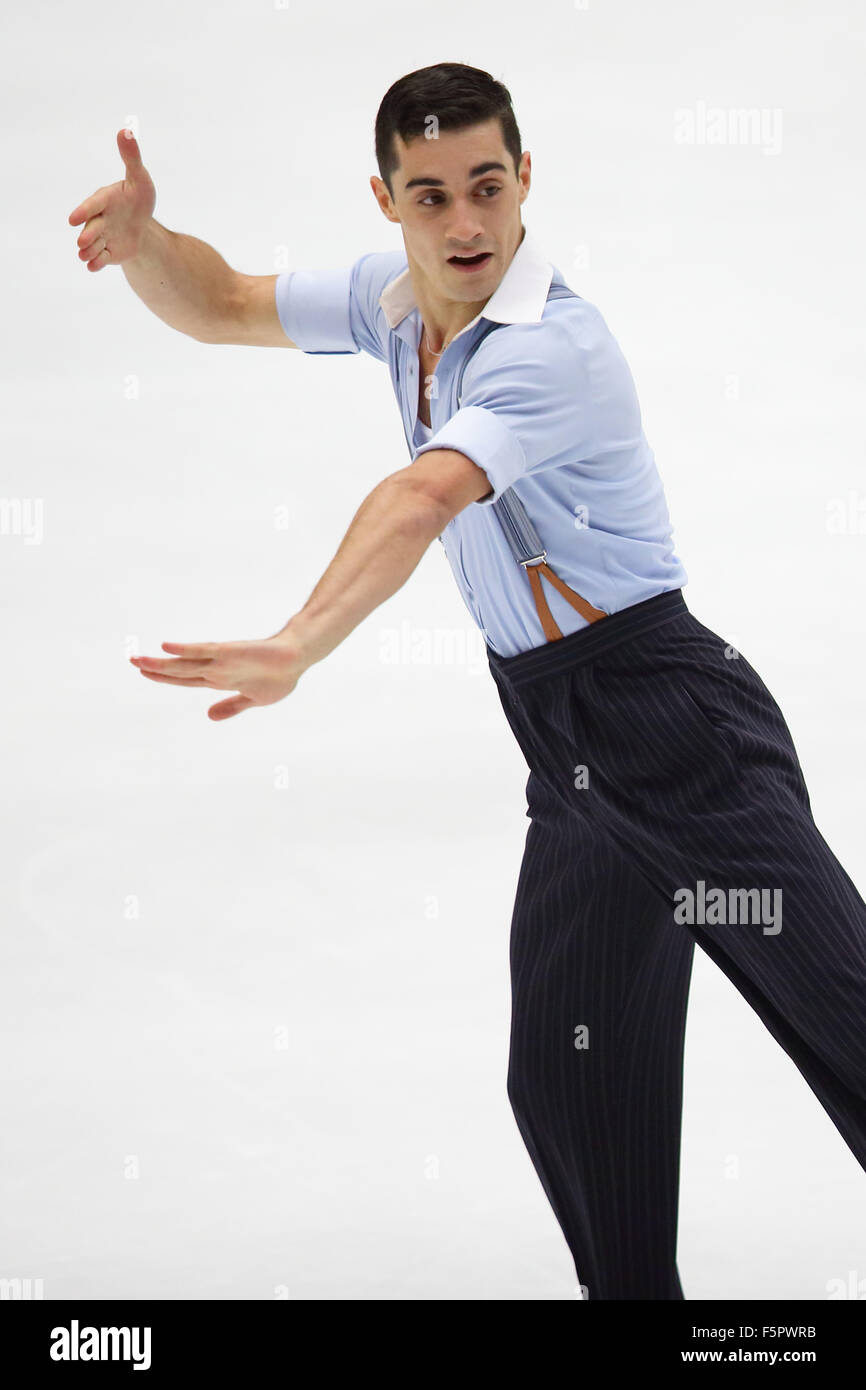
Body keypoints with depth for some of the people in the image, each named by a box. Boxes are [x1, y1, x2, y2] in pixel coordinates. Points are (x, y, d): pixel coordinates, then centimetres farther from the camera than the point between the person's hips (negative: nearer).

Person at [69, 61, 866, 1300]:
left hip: (678, 730, -8)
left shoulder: (554, 348, -21)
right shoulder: (395, 300, 5)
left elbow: (422, 502, -38)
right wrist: (139, 237, -7)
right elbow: (218, 307, 16)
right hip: (567, 756, 8)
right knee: (566, 1084, 5)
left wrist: (297, 650, -52)